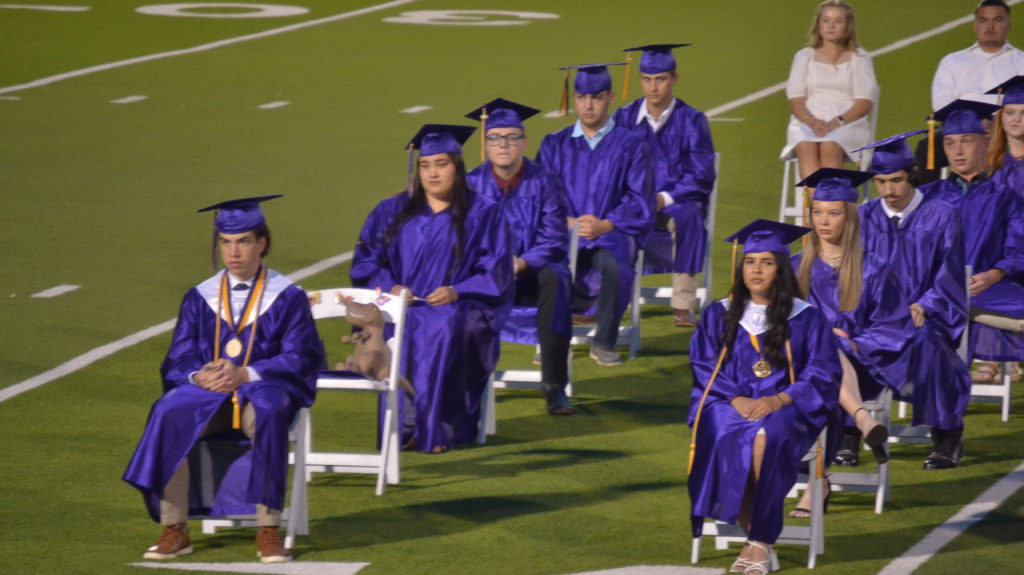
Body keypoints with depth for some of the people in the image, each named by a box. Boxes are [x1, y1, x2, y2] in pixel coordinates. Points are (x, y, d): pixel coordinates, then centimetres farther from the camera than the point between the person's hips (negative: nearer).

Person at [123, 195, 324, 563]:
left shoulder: (287, 298, 4)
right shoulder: (200, 298, 12)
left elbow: (301, 357, -4)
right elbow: (179, 358, 7)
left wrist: (245, 374, -19)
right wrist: (200, 376, -18)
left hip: (263, 391, -2)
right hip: (207, 394, 3)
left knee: (267, 417, -39)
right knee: (169, 415, -30)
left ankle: (268, 530, -34)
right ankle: (174, 530, -26)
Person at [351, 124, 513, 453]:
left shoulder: (483, 214, 9)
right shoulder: (393, 212, 16)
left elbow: (496, 274, 2)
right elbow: (365, 260, 11)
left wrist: (456, 292, -15)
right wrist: (390, 287, -10)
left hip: (458, 309, -2)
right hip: (401, 304, 2)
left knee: (444, 330, -38)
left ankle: (436, 430, -33)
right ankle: (402, 425, -31)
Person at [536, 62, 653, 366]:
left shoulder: (629, 145, 8)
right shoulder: (554, 145, 15)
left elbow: (639, 203, 1)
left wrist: (603, 225, -15)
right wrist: (565, 222, -14)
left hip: (612, 231, -1)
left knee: (614, 264, -37)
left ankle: (605, 343, -15)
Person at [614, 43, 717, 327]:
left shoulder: (691, 121, 2)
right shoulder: (625, 118, 9)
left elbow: (702, 176, -2)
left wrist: (665, 198, -17)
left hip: (677, 202, -2)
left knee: (687, 217, -38)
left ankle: (683, 305, -36)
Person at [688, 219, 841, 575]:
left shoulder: (806, 319, 8)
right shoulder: (717, 316, 14)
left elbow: (823, 376, 1)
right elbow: (702, 369, 7)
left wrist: (778, 401, -16)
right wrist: (736, 400, -13)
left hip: (785, 410, -1)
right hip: (729, 406, 1)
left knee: (764, 437, -37)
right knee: (730, 438, -34)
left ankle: (758, 541, -27)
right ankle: (759, 541, -24)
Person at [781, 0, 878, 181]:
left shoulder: (859, 58, 14)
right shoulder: (804, 57, 19)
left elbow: (864, 102, 3)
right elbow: (796, 100, 8)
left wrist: (838, 121, -15)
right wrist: (813, 122, -14)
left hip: (848, 123, -1)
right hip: (807, 122, 1)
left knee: (829, 147, -36)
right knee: (806, 147, -35)